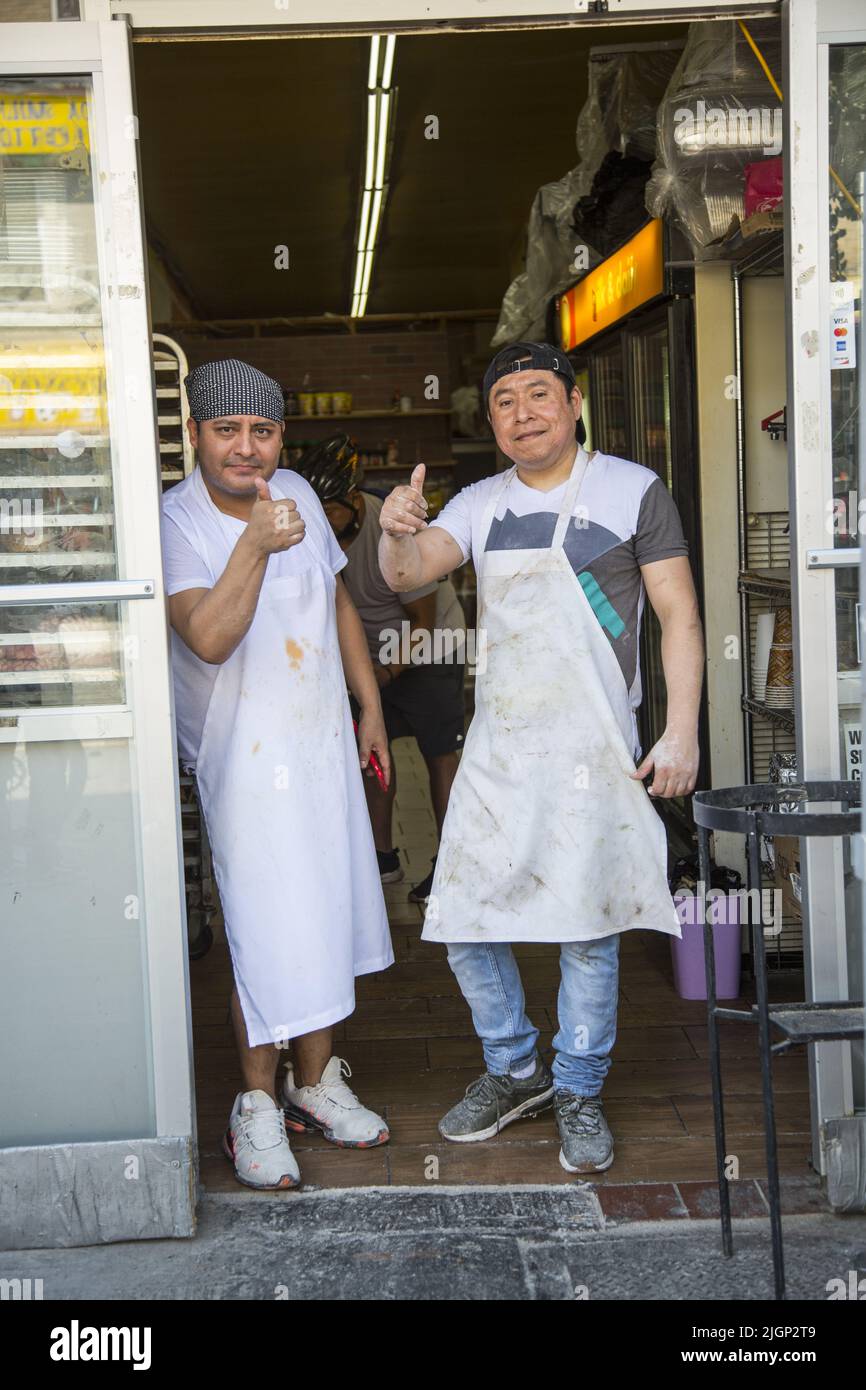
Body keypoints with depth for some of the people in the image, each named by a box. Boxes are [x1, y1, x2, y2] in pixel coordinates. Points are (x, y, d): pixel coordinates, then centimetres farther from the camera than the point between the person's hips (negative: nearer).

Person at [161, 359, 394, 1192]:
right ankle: (257, 1104, 12)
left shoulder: (298, 494, 4)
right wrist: (255, 544, -34)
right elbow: (209, 638, -28)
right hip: (246, 757, -6)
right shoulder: (177, 521, -14)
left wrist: (371, 707, 14)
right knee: (266, 932, -6)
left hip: (325, 745, 6)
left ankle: (315, 1082, 28)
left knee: (329, 913, 12)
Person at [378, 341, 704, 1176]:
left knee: (585, 928, 1)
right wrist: (398, 532, -26)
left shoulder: (632, 491, -1)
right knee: (463, 923, 6)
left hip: (591, 749, -4)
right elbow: (406, 573, -2)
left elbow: (679, 614, -2)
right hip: (496, 746, 4)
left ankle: (579, 1092, 22)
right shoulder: (481, 505, 10)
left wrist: (682, 732, -10)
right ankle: (514, 1073, 28)